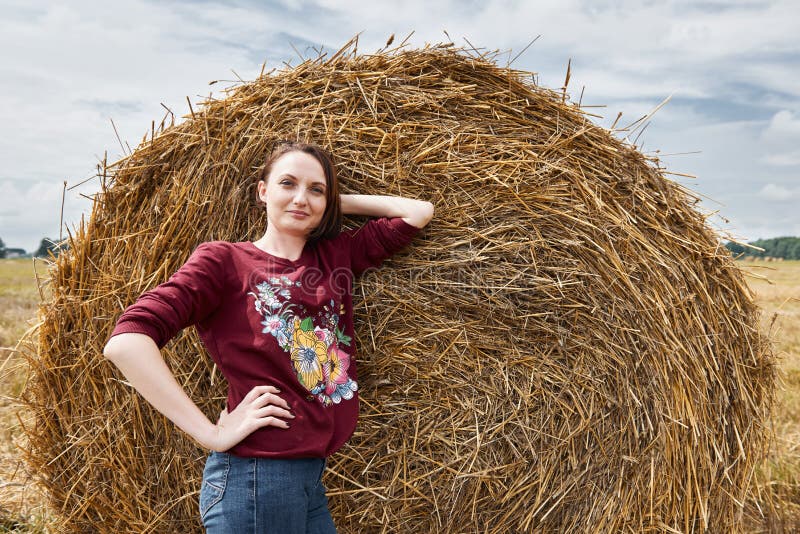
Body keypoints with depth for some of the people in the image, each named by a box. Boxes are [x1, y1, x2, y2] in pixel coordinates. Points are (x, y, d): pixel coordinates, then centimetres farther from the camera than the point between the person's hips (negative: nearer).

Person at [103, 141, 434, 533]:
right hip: (254, 478, -6)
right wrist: (212, 434, -20)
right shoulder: (223, 260, -8)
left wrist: (337, 202, 9)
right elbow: (126, 341, -19)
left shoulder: (337, 255, 9)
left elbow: (420, 212, 12)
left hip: (312, 474, 6)